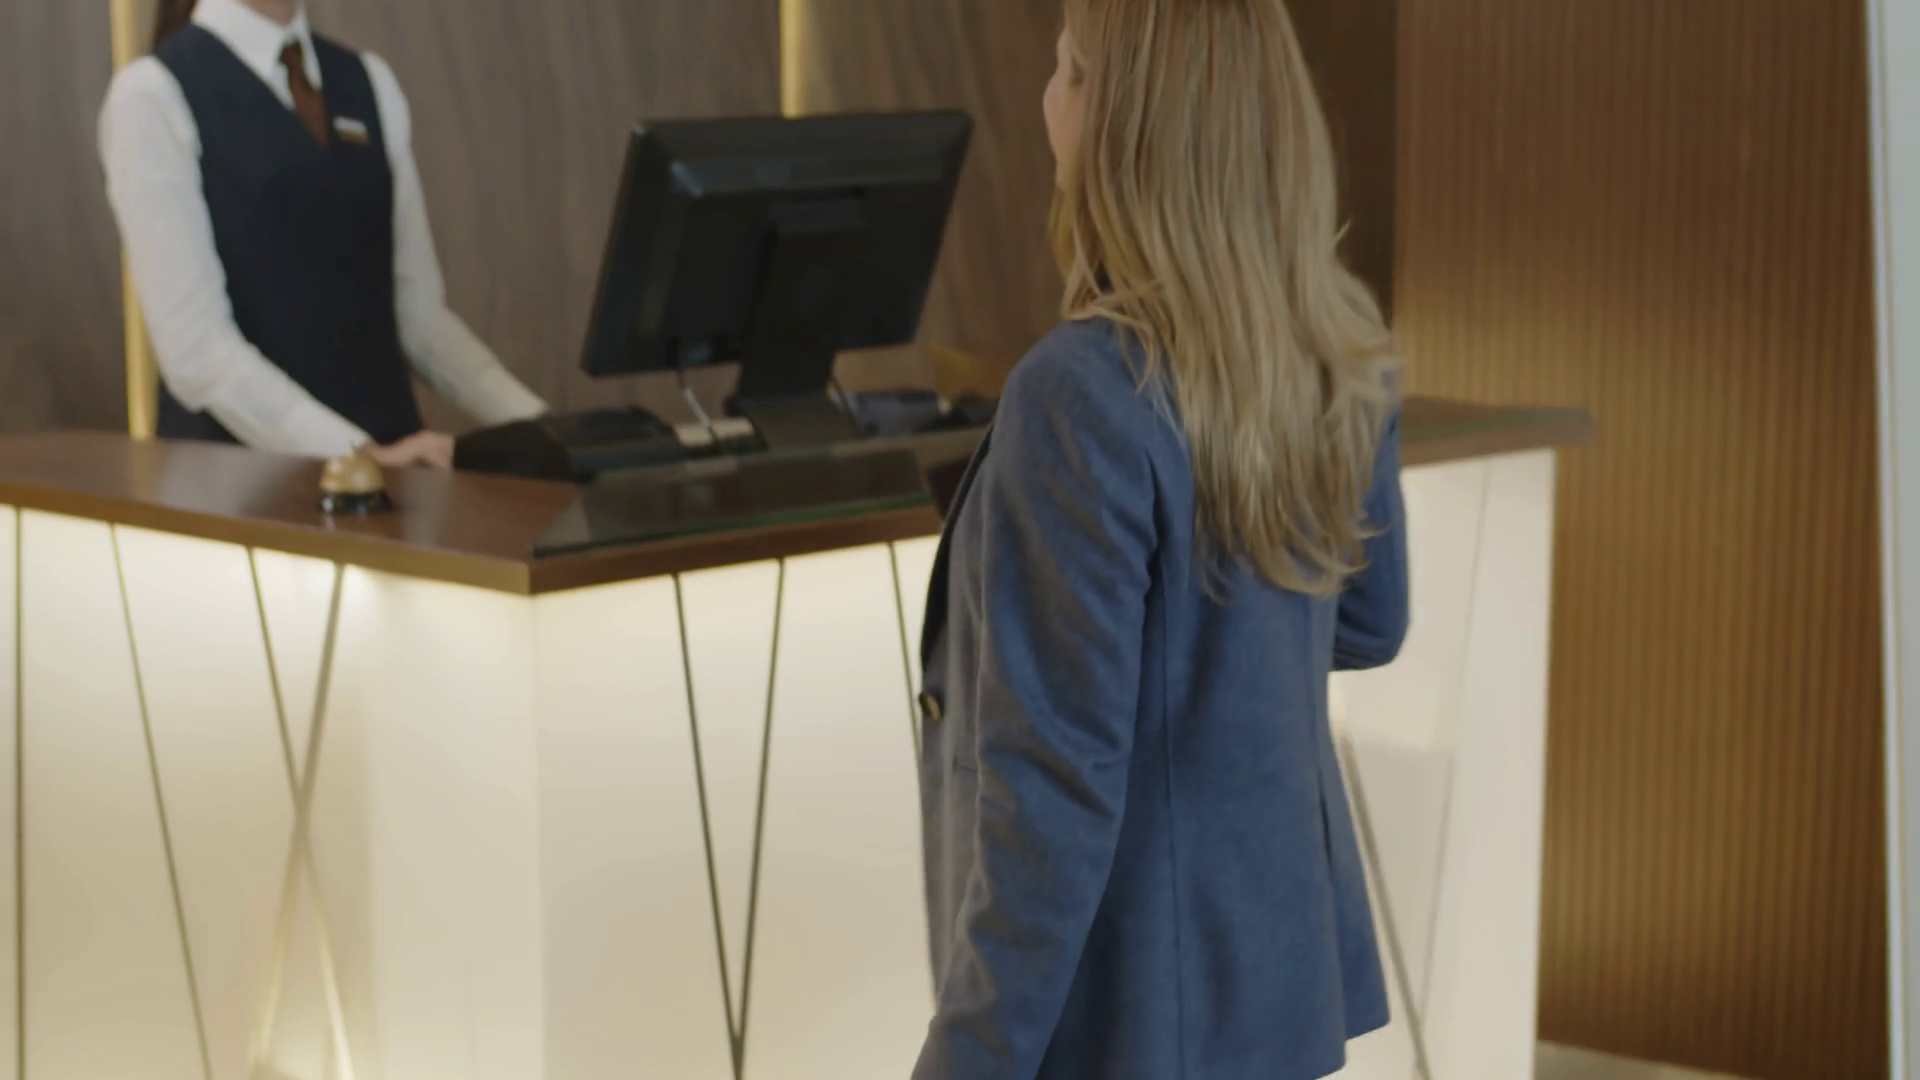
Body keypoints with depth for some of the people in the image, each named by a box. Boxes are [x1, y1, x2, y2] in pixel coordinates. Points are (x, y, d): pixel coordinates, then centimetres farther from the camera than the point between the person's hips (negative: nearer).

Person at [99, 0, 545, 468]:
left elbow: (418, 312, 9)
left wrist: (542, 429, -4)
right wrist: (359, 453, -24)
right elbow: (196, 346, -14)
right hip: (240, 464, -4)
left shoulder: (371, 83, 10)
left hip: (390, 451, 4)